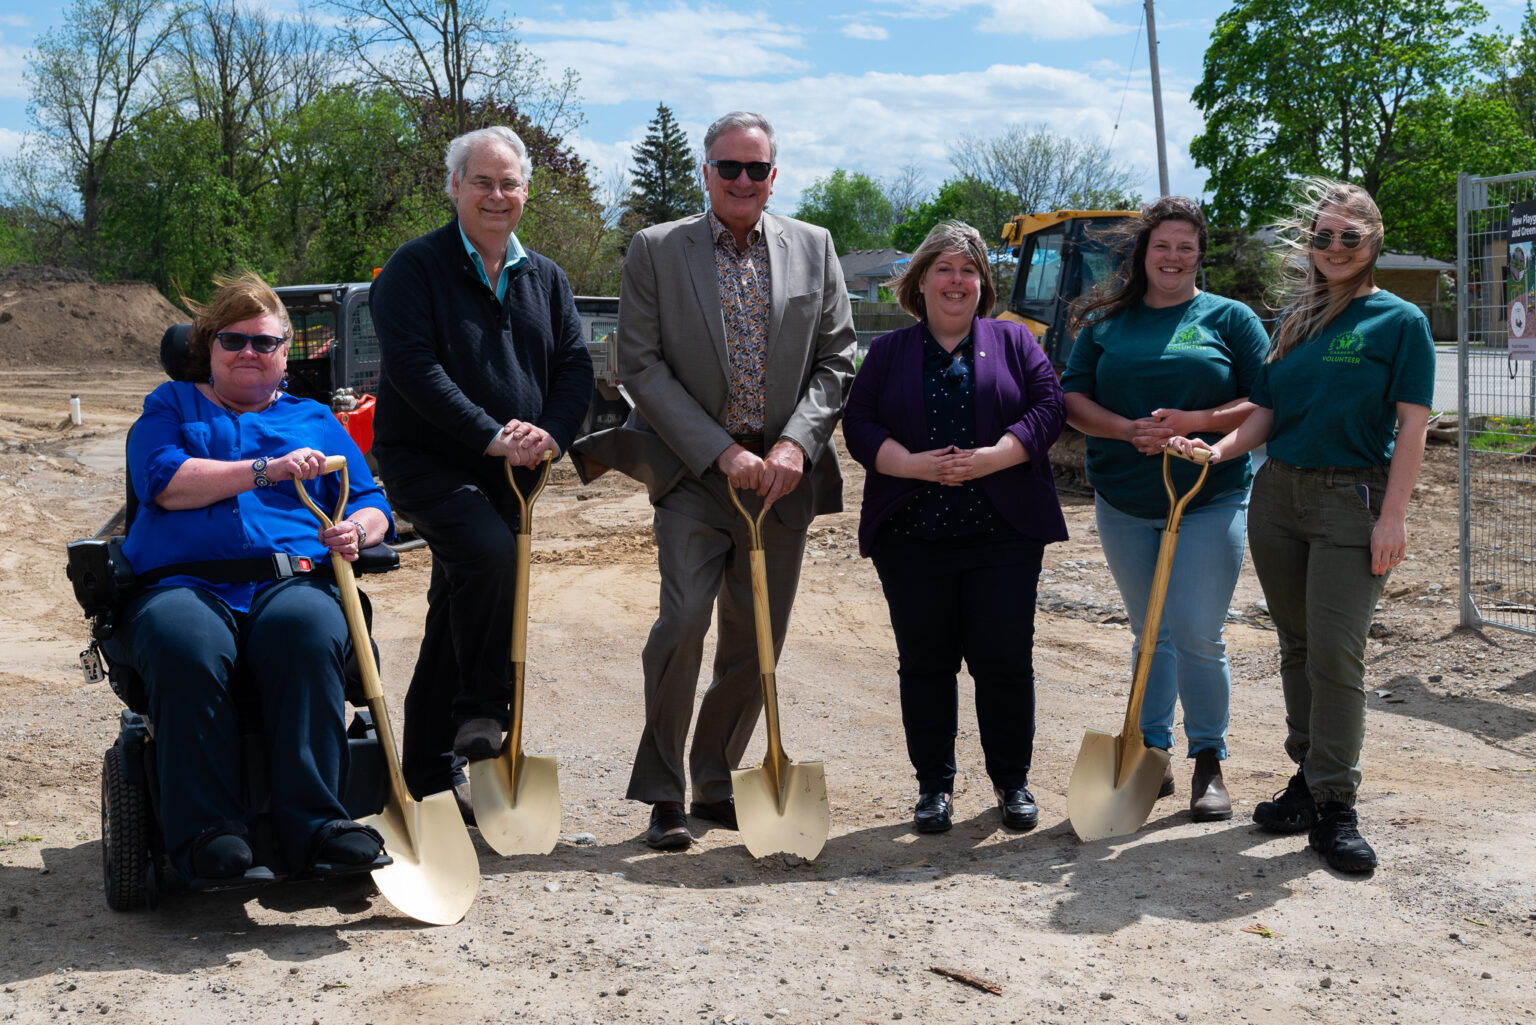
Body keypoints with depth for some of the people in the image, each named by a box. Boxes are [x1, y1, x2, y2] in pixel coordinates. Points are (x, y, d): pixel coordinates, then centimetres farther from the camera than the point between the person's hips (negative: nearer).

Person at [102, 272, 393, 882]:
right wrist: (267, 470, -5)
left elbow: (370, 502, 21)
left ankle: (312, 825, -38)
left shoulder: (314, 420, 29)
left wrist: (357, 529, -3)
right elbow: (166, 482, 3)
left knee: (308, 635, -37)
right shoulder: (170, 406, 24)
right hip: (182, 584, 0)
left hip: (290, 579, 1)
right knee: (185, 647, -38)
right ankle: (205, 831, -33)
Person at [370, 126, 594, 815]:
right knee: (490, 552, -32)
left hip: (509, 473, 6)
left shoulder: (544, 278, 13)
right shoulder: (417, 266, -5)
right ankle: (484, 708, -13)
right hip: (428, 460, -6)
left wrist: (549, 433, -12)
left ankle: (430, 772, 25)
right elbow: (414, 366, -16)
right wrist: (492, 436, -23)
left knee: (457, 613, 12)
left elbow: (575, 368, 8)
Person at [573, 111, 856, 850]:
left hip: (782, 476, 3)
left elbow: (835, 359, 7)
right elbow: (641, 365, -5)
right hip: (693, 471, -3)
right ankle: (662, 796, -1)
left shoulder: (813, 248, 9)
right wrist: (720, 453, -13)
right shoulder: (656, 250, 1)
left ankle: (715, 782, 25)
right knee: (683, 620, -16)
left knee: (757, 641, 7)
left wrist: (796, 443, -9)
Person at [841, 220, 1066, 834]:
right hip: (911, 536, 1)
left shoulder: (1014, 342, 11)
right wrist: (914, 465, -14)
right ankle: (934, 785, 18)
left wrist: (992, 458, -15)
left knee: (1005, 658, 2)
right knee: (924, 662, 5)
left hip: (1003, 534, 0)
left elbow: (1048, 407, 0)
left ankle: (1012, 782, 18)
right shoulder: (888, 353, 11)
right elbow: (859, 425, 2)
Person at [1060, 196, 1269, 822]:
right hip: (1124, 505, 3)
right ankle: (1152, 756, 22)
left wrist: (1193, 423, -17)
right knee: (1150, 633, 11)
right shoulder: (1104, 322, 9)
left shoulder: (1230, 318, 3)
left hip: (1210, 500, -2)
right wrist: (1130, 430, -15)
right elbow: (1073, 401, 3)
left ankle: (1209, 764, 9)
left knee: (1198, 636, -7)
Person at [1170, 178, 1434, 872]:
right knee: (1297, 648, 11)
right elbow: (1265, 413, 11)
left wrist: (1393, 517, -14)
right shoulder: (1295, 320, 13)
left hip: (1352, 502, -5)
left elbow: (1412, 426, -7)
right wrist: (1217, 451, -8)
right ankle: (1310, 778, 23)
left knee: (1336, 652, -9)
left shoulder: (1400, 321, -1)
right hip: (1279, 495, 5)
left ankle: (1335, 807, 0)